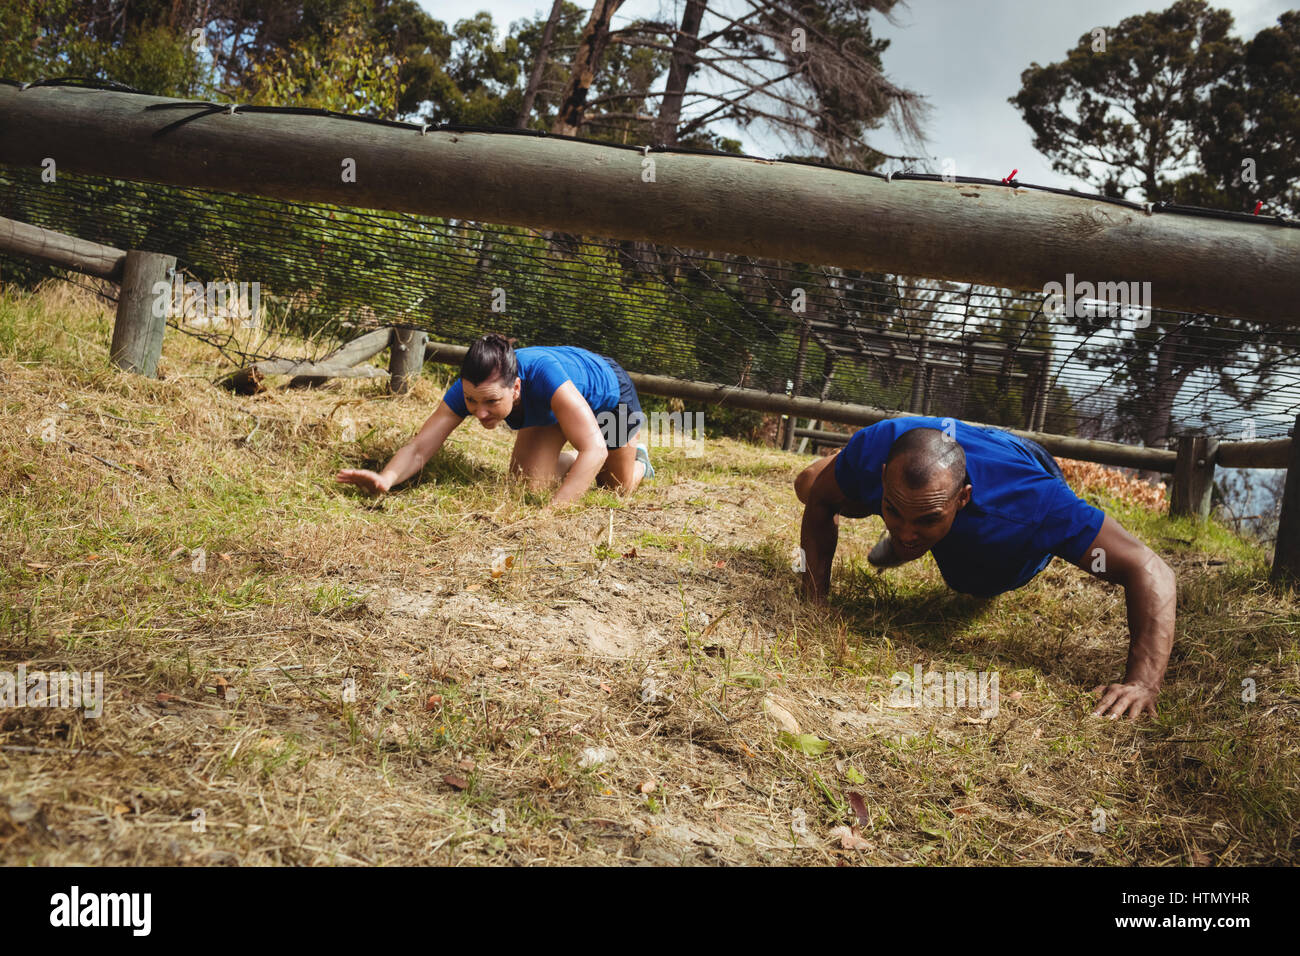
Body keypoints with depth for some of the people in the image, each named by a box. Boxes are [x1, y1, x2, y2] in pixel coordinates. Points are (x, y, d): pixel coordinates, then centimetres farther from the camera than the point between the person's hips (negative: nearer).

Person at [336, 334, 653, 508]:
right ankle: (584, 467, 22)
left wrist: (552, 511, -65)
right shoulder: (469, 389, -37)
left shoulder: (542, 373, -51)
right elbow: (419, 448, -36)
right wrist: (385, 478, -58)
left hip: (608, 389, -4)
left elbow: (594, 450, -55)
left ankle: (638, 461, 52)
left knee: (617, 489, 15)